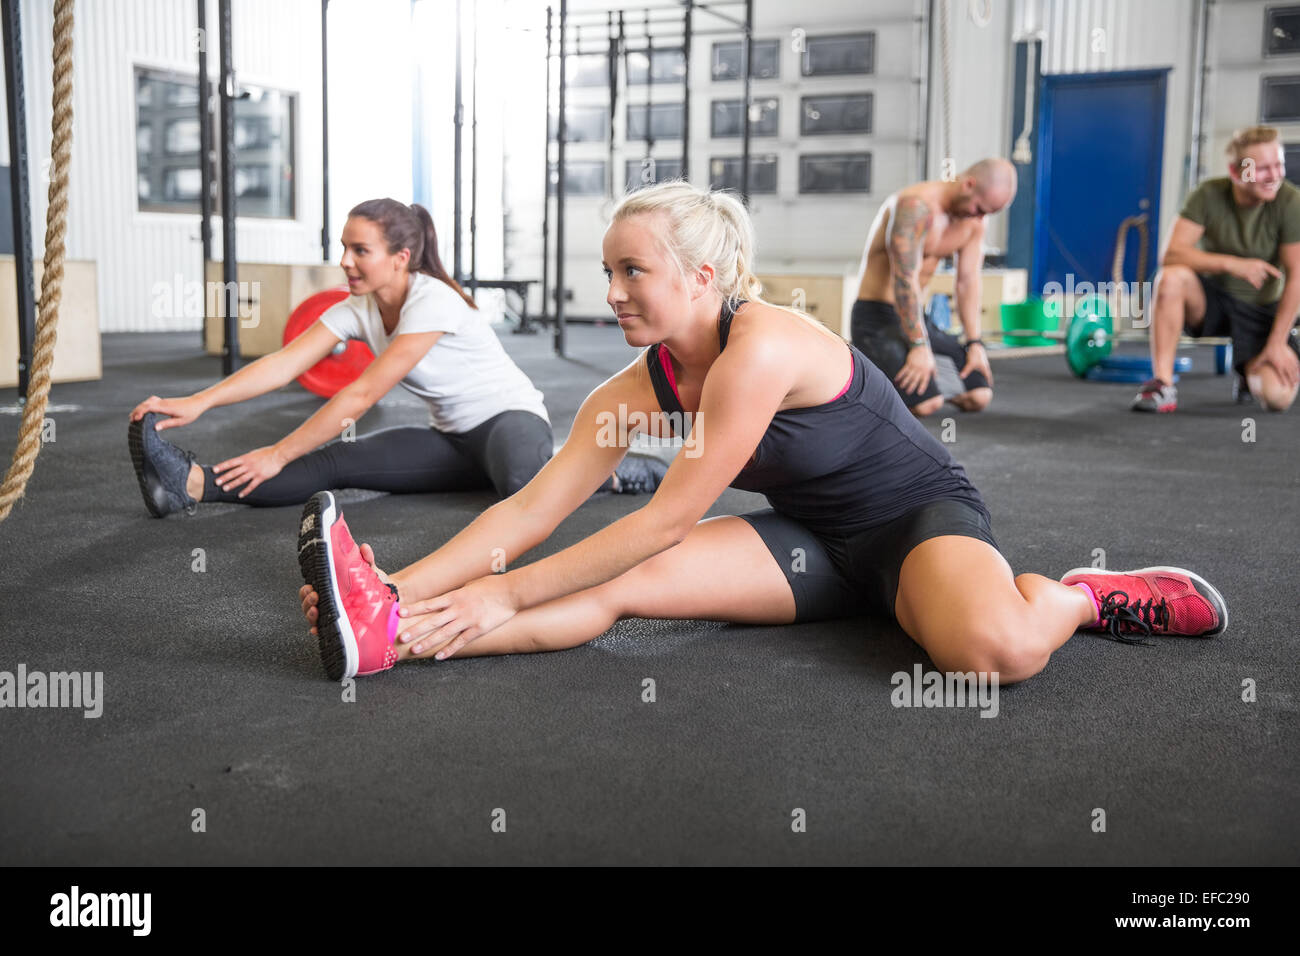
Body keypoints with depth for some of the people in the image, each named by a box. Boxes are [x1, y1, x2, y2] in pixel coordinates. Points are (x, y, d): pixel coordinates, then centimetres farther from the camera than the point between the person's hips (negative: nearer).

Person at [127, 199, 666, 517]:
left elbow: (362, 394, -28)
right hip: (454, 440, 7)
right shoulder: (358, 309, -1)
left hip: (510, 418, -7)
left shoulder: (433, 302, -24)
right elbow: (283, 364, -12)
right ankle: (193, 485, -31)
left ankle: (614, 472, -19)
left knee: (523, 490, -44)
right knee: (338, 461, -18)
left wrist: (279, 455, -27)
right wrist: (197, 403, -25)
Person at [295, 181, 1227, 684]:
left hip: (922, 514, -6)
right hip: (816, 541, 6)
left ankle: (1073, 594, -9)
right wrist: (409, 587, -22)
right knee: (613, 587, -18)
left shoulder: (764, 347, -29)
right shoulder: (638, 387, -6)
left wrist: (507, 594, -25)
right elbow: (530, 510, -10)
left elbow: (669, 519, -28)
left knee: (993, 650, -41)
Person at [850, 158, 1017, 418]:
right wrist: (919, 345, -27)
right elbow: (905, 279, -26)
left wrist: (974, 344, 1)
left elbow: (968, 281, 9)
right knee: (925, 404, -27)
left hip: (917, 317, 8)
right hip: (876, 318, -8)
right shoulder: (917, 206, -21)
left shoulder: (974, 221, 5)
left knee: (979, 397, -5)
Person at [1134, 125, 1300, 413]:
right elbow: (1171, 254, -23)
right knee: (1171, 277, -34)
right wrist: (1231, 264, -36)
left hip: (1261, 310, 0)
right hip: (1211, 297, 1)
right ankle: (1162, 385, -26)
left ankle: (1250, 372, 17)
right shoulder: (1209, 194, -12)